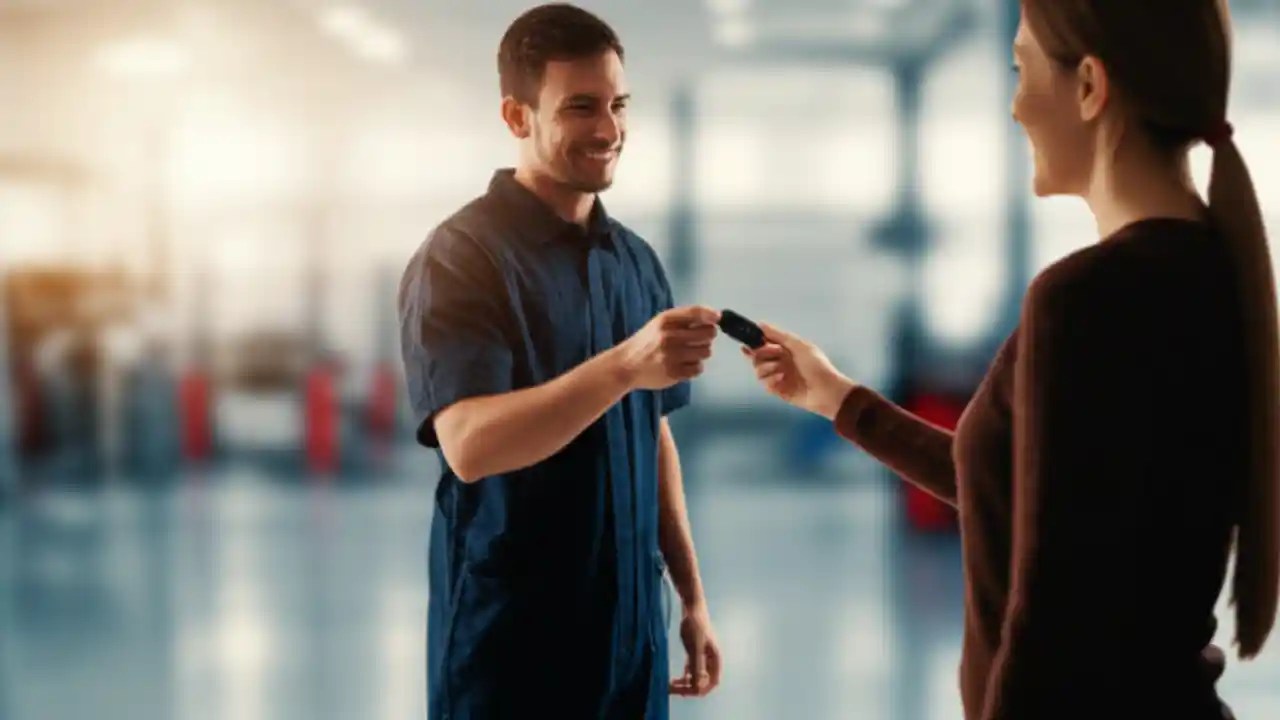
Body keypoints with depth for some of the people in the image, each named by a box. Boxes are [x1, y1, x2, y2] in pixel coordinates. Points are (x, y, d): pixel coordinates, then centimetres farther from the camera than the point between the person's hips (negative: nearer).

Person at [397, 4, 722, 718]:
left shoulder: (638, 260, 8)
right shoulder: (460, 258, -12)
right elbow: (470, 446, -25)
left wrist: (693, 598, 11)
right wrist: (623, 366, -36)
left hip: (629, 629, 6)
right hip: (509, 640, -6)